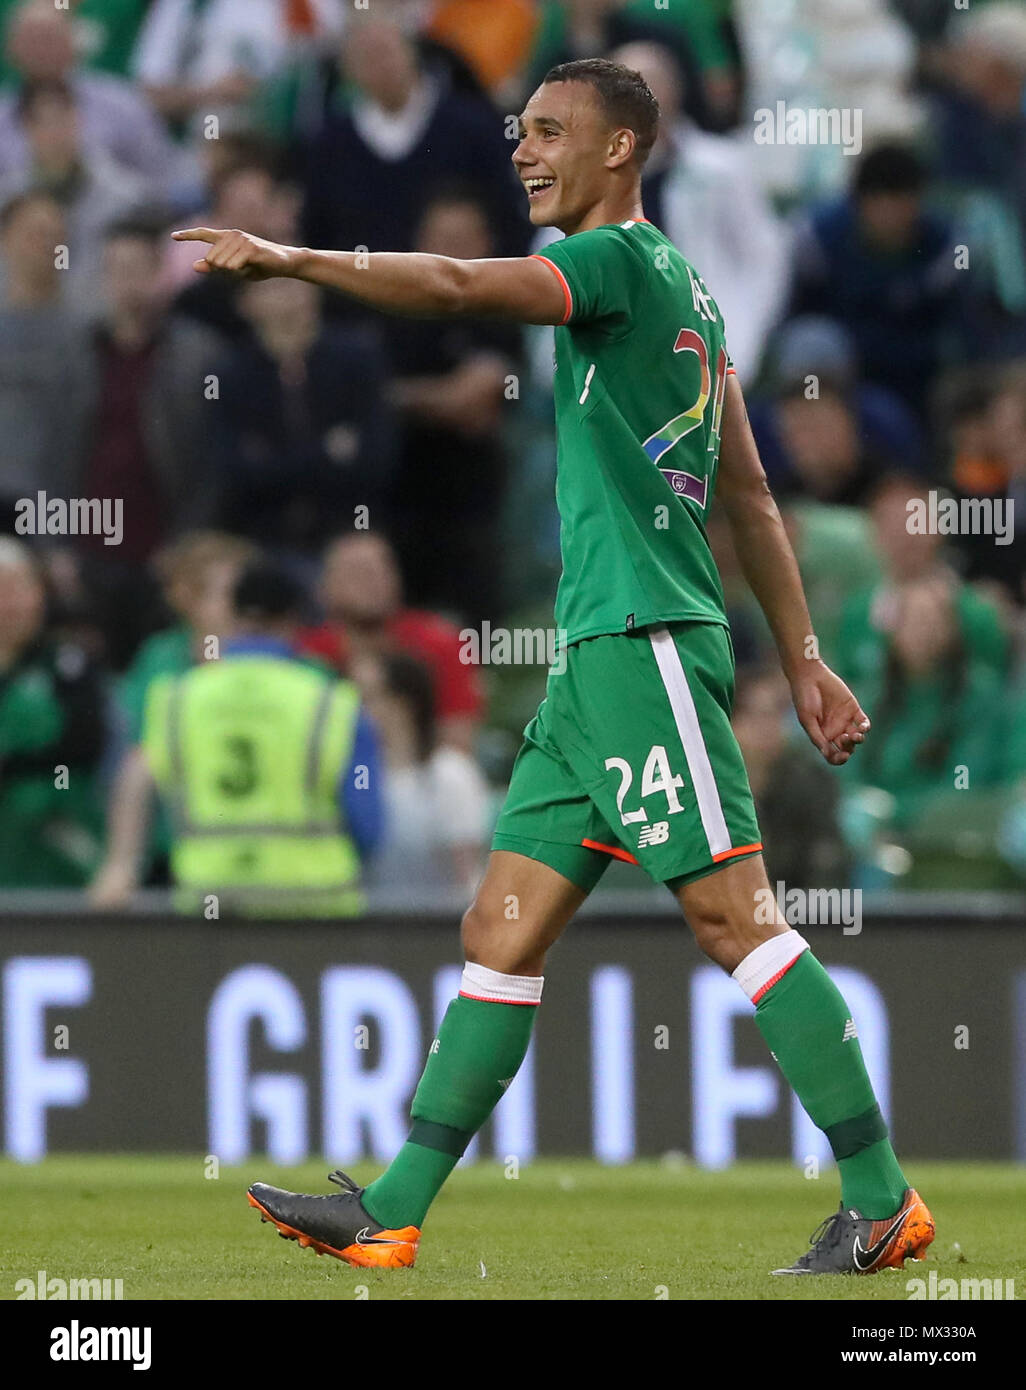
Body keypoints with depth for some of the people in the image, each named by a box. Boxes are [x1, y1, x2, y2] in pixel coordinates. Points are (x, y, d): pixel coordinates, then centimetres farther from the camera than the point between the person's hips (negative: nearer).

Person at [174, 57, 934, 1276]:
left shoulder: (629, 259, -7)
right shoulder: (676, 288, 22)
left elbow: (458, 288, -22)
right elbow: (750, 498, 24)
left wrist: (291, 261, -22)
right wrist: (803, 660, 25)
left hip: (646, 640, -10)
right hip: (596, 655, 10)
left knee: (735, 918, -9)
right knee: (501, 935, 6)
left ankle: (881, 1202, -7)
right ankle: (389, 1215, 5)